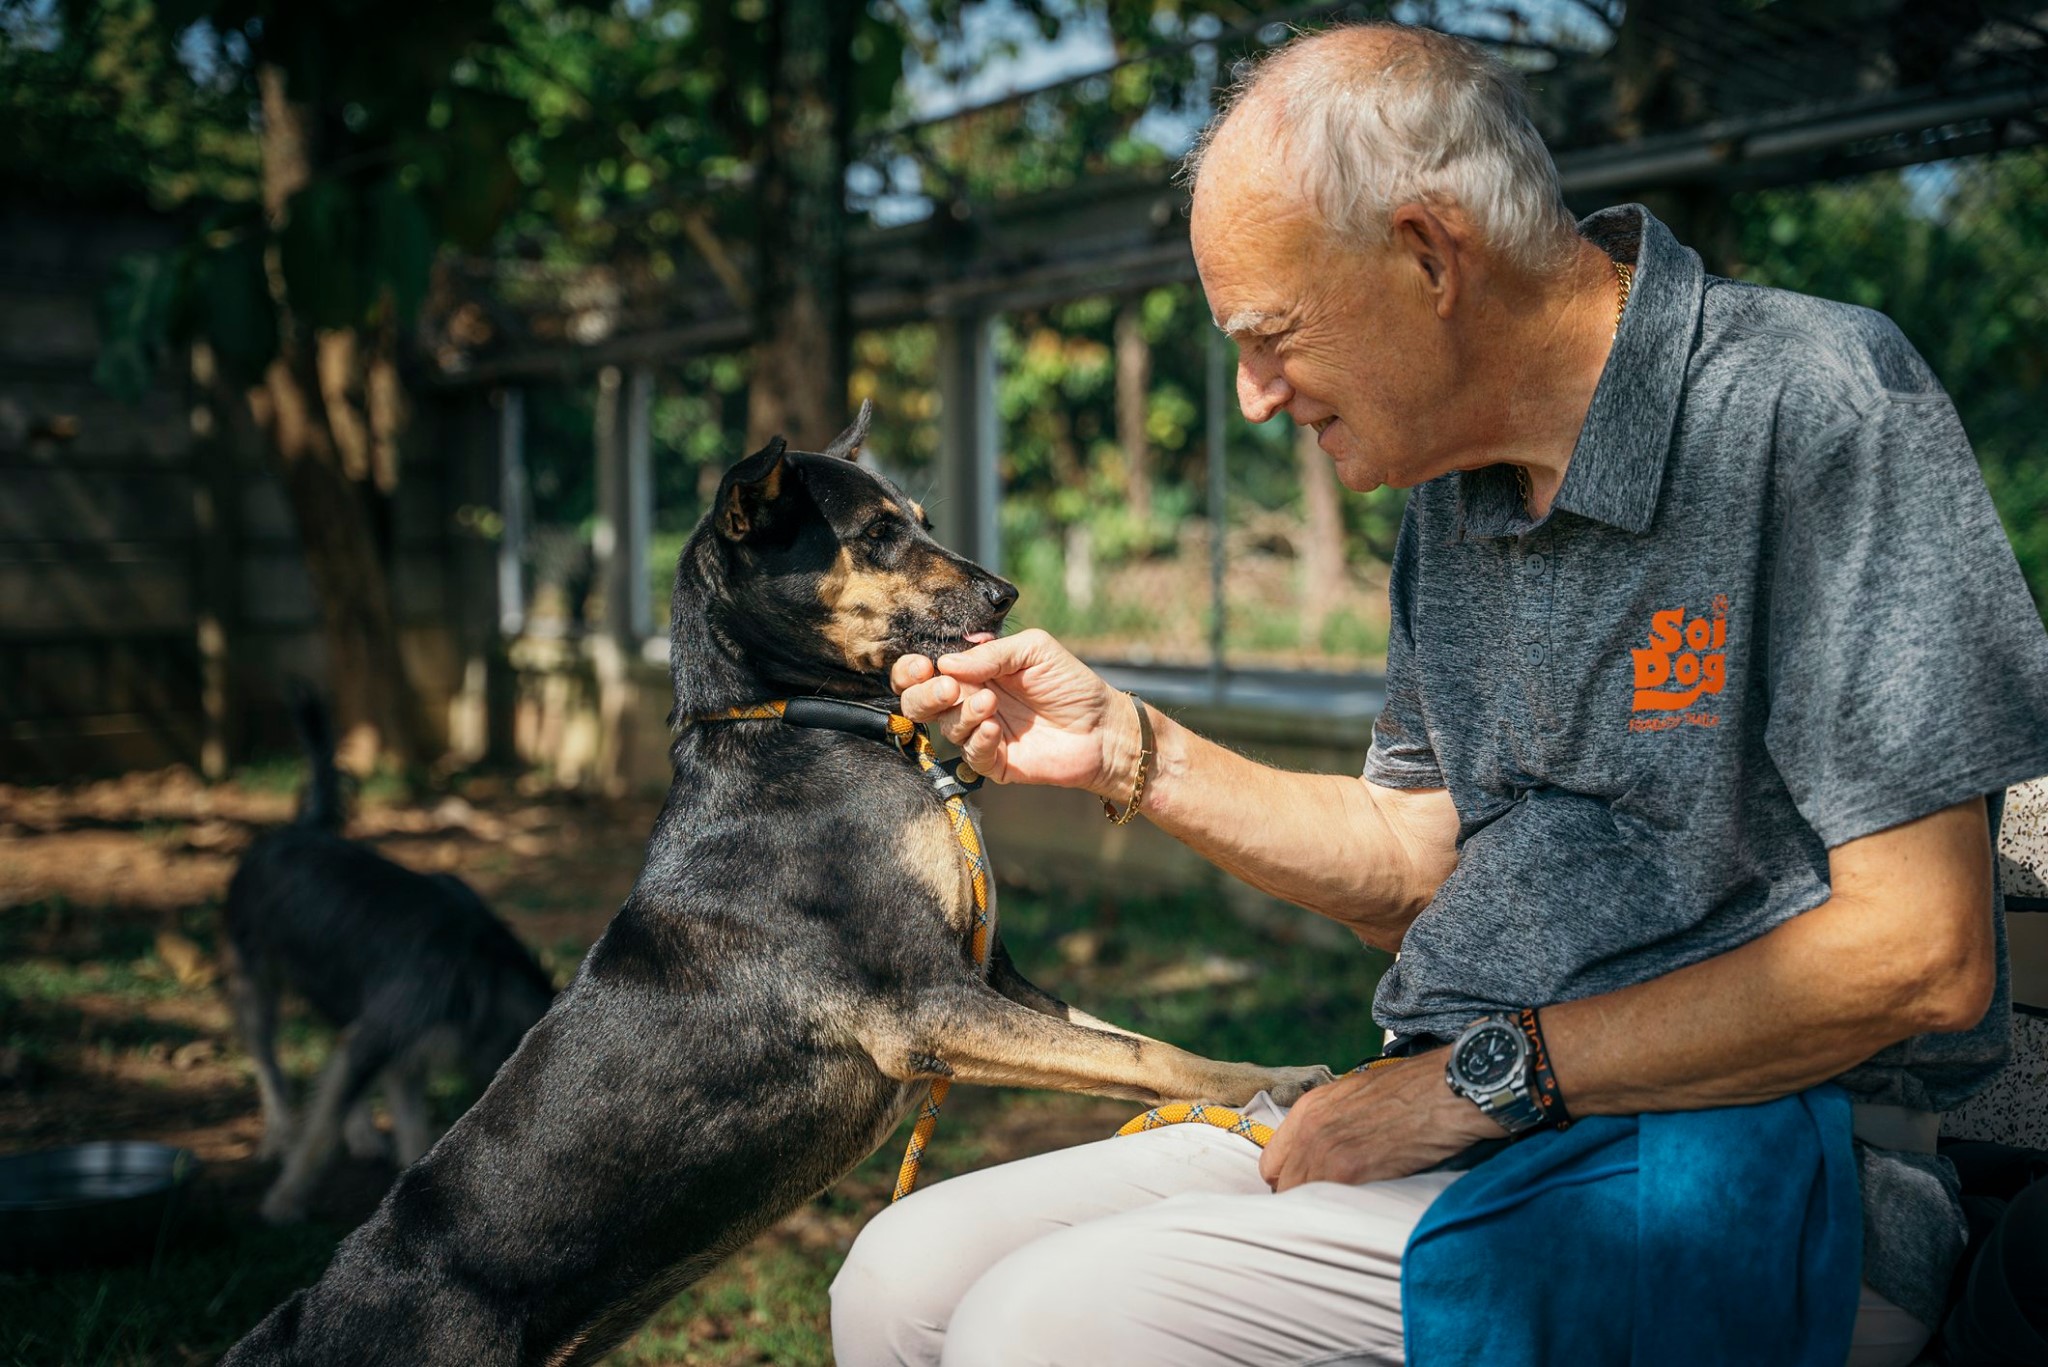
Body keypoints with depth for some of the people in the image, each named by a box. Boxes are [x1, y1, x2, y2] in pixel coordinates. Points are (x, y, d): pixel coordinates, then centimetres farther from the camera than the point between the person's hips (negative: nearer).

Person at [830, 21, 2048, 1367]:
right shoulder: (1457, 491, 11)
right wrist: (1122, 747, 7)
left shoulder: (1810, 400, -14)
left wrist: (1484, 1079, -17)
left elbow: (1917, 955, -18)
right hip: (1470, 1125, 7)